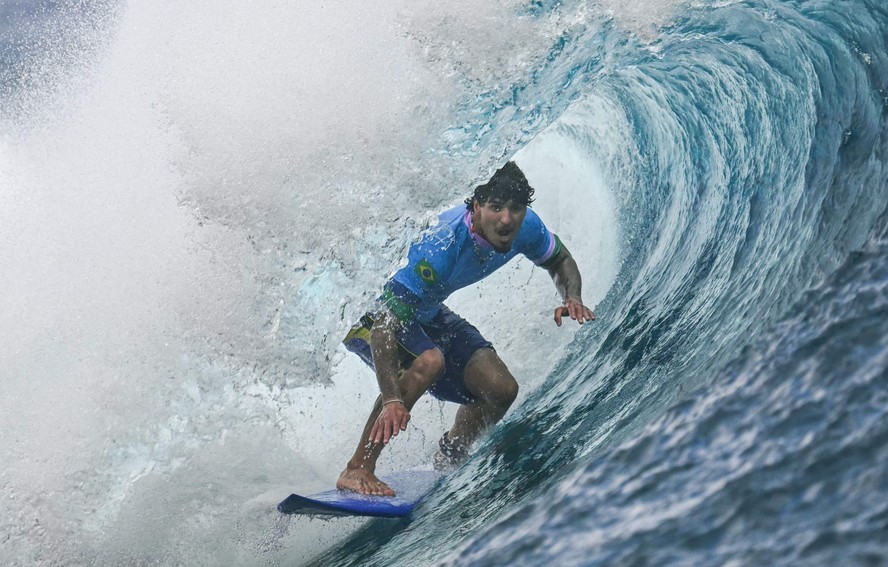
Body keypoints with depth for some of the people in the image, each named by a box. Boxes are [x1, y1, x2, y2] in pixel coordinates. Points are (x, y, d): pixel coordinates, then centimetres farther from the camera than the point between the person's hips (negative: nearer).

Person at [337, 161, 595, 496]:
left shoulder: (526, 227, -18)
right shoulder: (440, 247, -39)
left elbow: (561, 260, 5)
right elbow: (385, 325, -42)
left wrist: (572, 298, -17)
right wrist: (391, 400, -53)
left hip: (425, 313, 7)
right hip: (370, 312, -7)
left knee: (501, 389, -5)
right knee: (429, 360, -37)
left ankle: (446, 468, 21)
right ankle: (357, 470, -28)